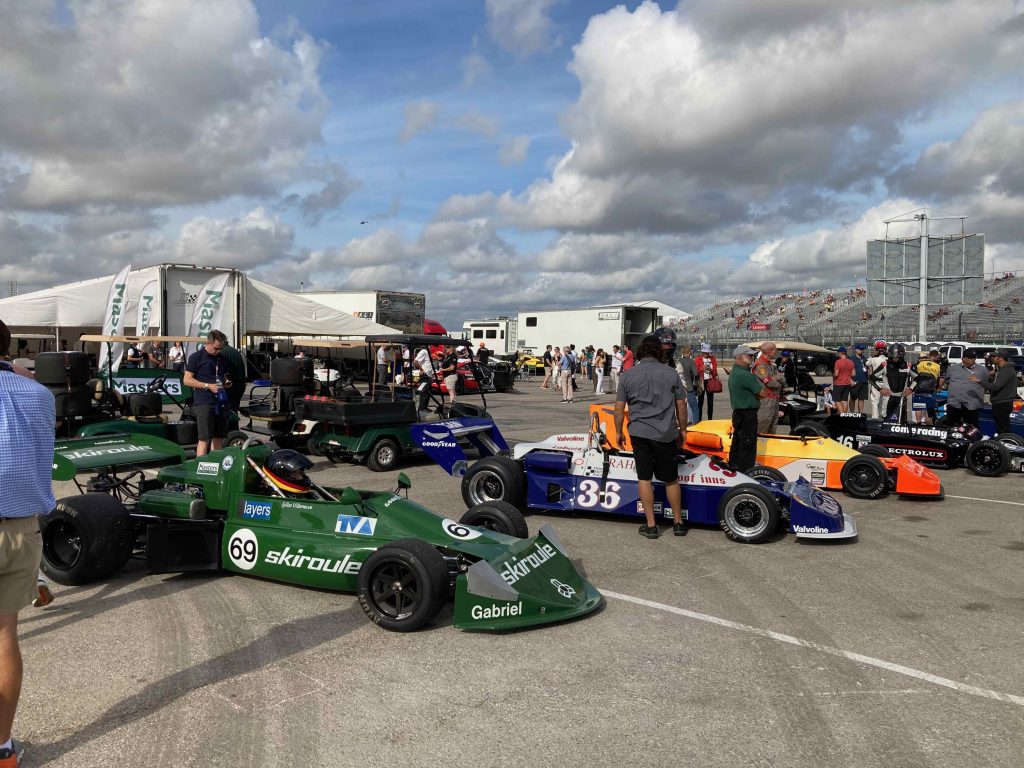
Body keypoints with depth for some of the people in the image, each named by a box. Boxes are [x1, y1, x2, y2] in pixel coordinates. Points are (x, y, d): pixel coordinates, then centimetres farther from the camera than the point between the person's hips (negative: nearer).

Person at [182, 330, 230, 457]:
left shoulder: (222, 359, 15)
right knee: (204, 439, -8)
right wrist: (207, 386, -17)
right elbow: (187, 380, -7)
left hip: (220, 402, 7)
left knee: (219, 438, 12)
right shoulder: (196, 357, -4)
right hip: (204, 403, -7)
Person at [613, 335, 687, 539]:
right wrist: (682, 429, 17)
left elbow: (619, 408, 1)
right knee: (671, 479, 12)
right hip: (666, 434, 0)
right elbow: (681, 405, 4)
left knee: (644, 478, 6)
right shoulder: (670, 373, 1)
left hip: (639, 432, 0)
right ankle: (678, 522, 21)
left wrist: (618, 431, 13)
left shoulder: (628, 375, 1)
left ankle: (651, 525, 7)